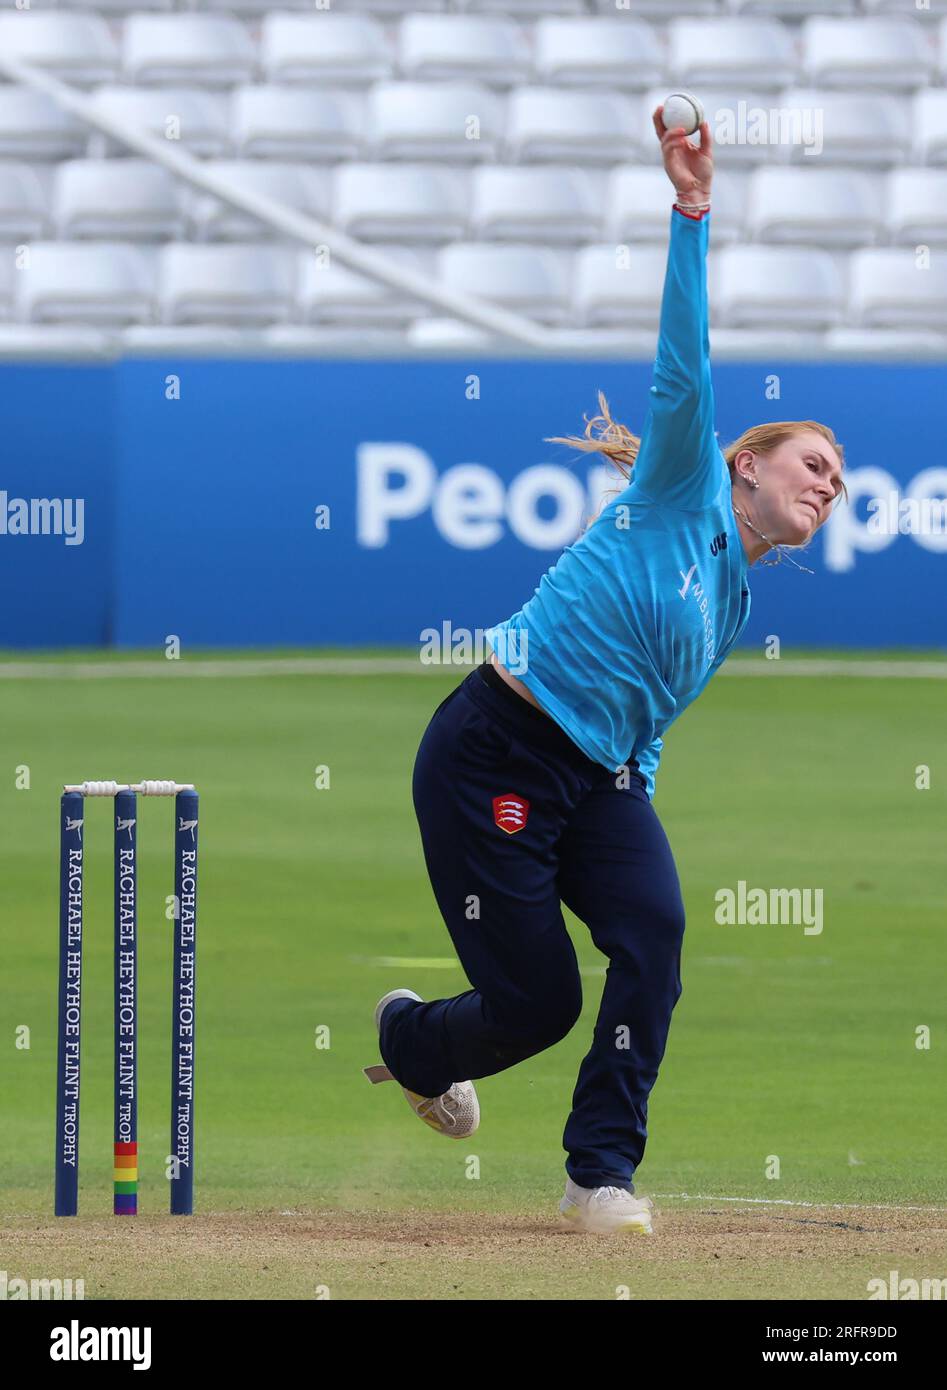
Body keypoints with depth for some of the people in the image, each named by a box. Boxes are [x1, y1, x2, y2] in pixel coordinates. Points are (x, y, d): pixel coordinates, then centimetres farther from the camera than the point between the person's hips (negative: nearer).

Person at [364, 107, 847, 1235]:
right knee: (536, 1002, -5)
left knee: (653, 930, -22)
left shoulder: (735, 602, 18)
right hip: (495, 754, -7)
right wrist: (691, 216, -27)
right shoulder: (686, 493, -2)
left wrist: (636, 830, 15)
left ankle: (602, 1173, -17)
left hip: (601, 777, 7)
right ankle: (409, 1039, 32)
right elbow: (684, 370, -16)